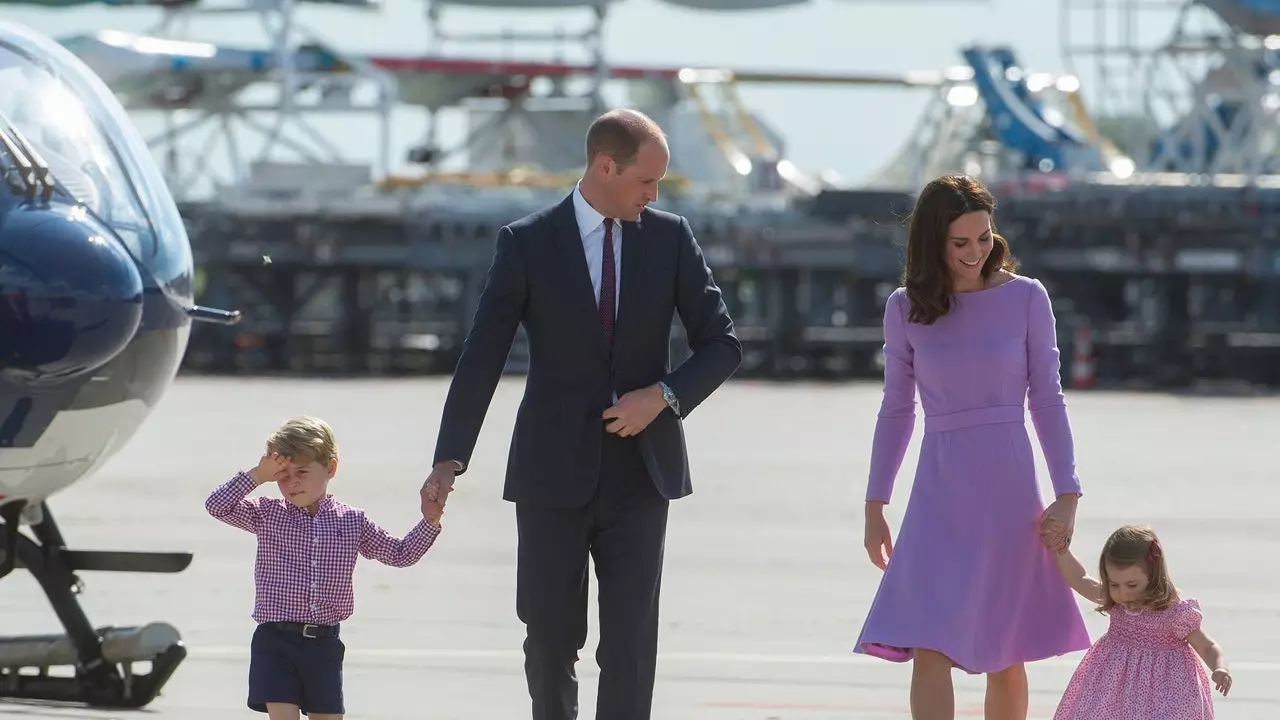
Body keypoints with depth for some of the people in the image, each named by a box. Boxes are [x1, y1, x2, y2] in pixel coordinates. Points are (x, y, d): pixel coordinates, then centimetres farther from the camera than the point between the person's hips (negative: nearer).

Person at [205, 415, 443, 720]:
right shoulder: (266, 515, 2)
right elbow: (216, 506, -8)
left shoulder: (352, 521, 6)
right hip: (276, 641, -2)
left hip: (323, 643, 2)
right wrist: (258, 476, -12)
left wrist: (429, 522, -1)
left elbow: (400, 555, 12)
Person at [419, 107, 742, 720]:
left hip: (639, 474, 1)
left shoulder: (669, 238, 4)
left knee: (629, 644, -5)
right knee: (550, 638, 5)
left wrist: (663, 395, -11)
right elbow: (481, 357, -6)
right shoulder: (528, 243, -3)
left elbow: (721, 344, 7)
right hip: (554, 476, -1)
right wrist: (449, 460, -14)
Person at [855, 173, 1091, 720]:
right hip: (940, 491, 1)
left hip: (1010, 490, -1)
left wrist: (1067, 496, -3)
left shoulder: (1026, 298, 0)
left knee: (1006, 655, 6)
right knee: (929, 649, -12)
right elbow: (896, 410, 11)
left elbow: (1046, 400, 3)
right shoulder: (906, 309, 3)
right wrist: (874, 506, 10)